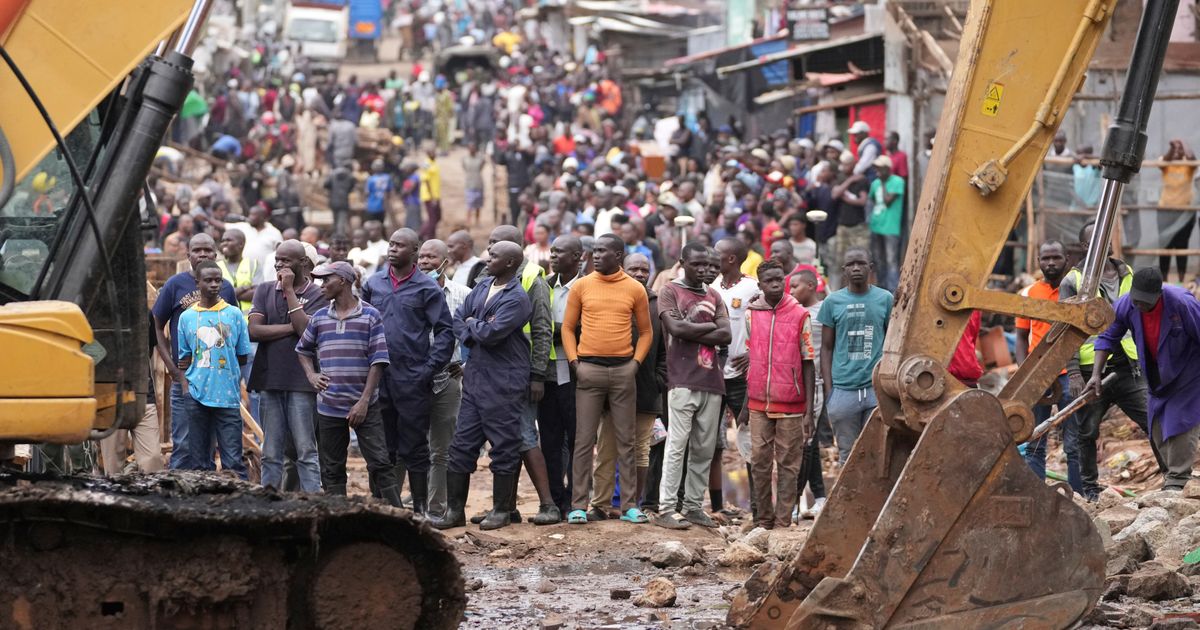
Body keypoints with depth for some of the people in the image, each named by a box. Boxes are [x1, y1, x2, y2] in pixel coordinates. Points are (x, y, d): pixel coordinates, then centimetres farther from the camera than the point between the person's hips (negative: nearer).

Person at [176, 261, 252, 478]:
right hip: (197, 395, 2)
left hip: (228, 396, -2)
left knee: (233, 460, -5)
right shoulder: (186, 317, 8)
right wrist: (186, 389, -1)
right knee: (199, 460, 5)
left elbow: (243, 357, 7)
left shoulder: (234, 314, 5)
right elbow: (184, 360, 12)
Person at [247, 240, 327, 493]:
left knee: (306, 451, -2)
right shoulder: (265, 290, 11)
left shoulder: (316, 295, 1)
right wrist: (292, 328, -8)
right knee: (271, 454, 6)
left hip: (301, 383, -3)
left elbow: (306, 329, -15)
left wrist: (289, 290, -10)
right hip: (270, 380, 3)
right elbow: (254, 330, -1)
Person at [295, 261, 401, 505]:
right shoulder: (319, 318, 10)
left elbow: (377, 362, -5)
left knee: (379, 464, -8)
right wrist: (311, 375, 5)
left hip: (365, 407, -4)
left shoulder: (370, 316, -2)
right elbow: (302, 349, 24)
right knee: (331, 469, 6)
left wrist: (364, 401, -11)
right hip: (329, 407, 4)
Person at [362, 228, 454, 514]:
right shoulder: (373, 284, 10)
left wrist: (429, 369, -11)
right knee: (382, 448, 9)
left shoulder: (427, 288, -2)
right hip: (378, 380, 4)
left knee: (414, 449, 0)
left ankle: (420, 508, 6)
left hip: (413, 381, -4)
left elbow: (445, 332, -3)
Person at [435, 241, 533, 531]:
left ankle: (501, 511, 10)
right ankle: (455, 510, 12)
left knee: (504, 448, 2)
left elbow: (491, 333, -22)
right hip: (475, 376, 8)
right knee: (461, 444, 7)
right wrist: (474, 337, -5)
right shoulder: (482, 287, 12)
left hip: (504, 384, -8)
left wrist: (472, 324, -3)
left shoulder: (517, 299, -13)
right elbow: (458, 319, 13)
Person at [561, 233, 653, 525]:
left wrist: (636, 361, -1)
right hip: (589, 369, 0)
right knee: (584, 441, -1)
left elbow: (646, 331, 11)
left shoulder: (635, 289, 4)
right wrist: (573, 360, -4)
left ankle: (629, 505, 8)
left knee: (626, 440, 4)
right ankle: (578, 506, 0)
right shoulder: (582, 286, 4)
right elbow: (568, 327, 8)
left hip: (623, 370, 0)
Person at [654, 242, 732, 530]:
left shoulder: (714, 296, 17)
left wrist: (691, 330, -6)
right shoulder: (670, 292, 3)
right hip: (682, 380, -6)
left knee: (705, 448, 5)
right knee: (677, 444, -10)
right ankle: (666, 508, -11)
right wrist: (709, 326, -2)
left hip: (711, 380, 6)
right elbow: (675, 328, -14)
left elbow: (726, 336, 4)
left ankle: (693, 505, 10)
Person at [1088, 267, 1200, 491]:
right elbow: (1107, 338, -3)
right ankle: (1169, 477, 20)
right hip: (1157, 379, 6)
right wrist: (1096, 375, -10)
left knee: (1179, 427, -13)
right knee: (1157, 432, 8)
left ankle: (1177, 483, -10)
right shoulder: (1124, 305, -16)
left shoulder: (1182, 303, -29)